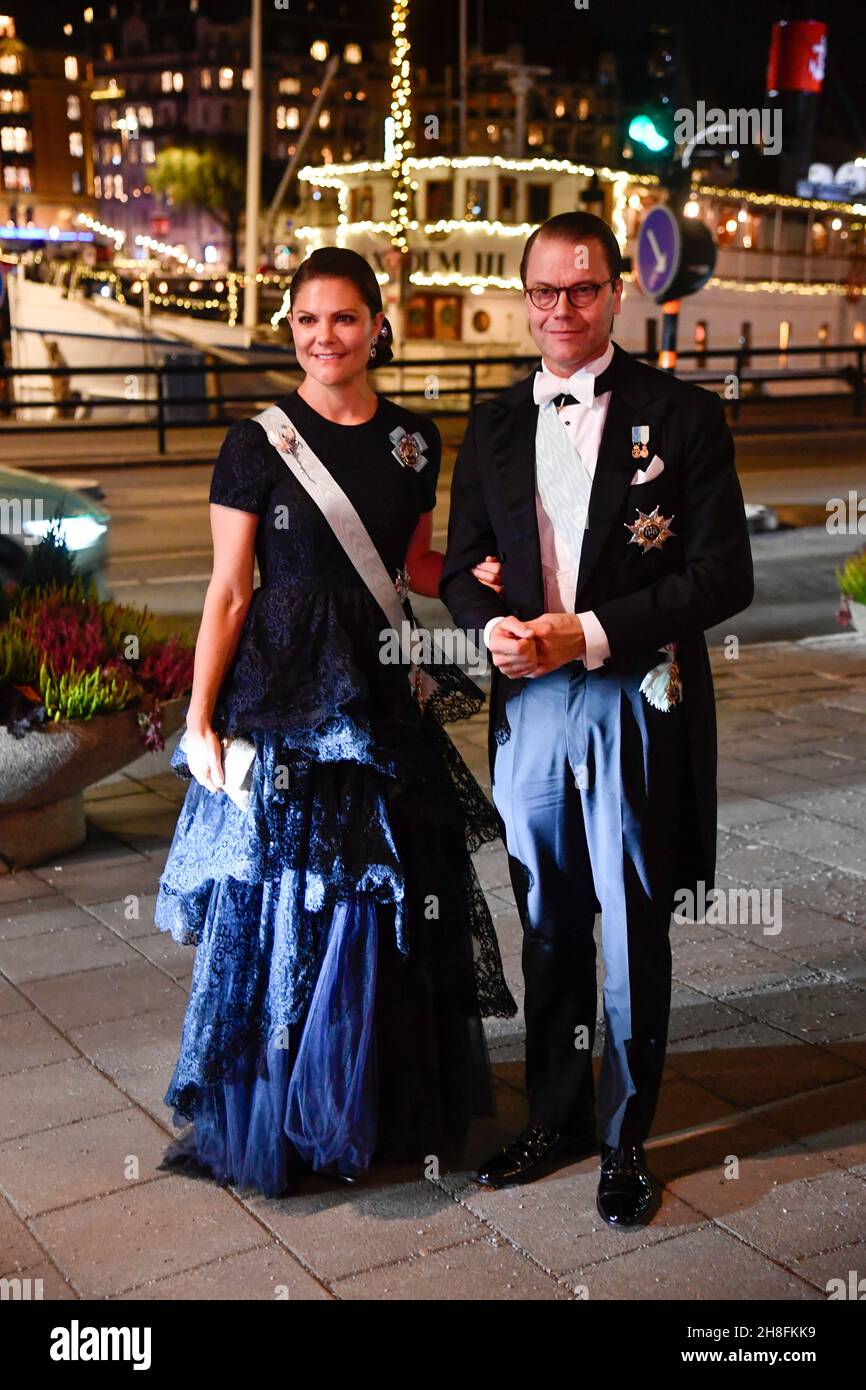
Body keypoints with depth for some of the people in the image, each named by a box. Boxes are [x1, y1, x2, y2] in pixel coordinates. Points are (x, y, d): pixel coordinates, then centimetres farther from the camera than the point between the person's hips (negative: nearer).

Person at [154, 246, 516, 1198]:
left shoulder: (412, 441, 7)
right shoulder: (257, 443, -5)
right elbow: (230, 592, -5)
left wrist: (474, 577, -3)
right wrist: (200, 722, -9)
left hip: (383, 693, 4)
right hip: (284, 692, -4)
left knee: (390, 903, 11)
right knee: (275, 907, 4)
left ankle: (387, 1105, 29)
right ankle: (272, 1121, 21)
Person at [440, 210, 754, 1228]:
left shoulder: (681, 415, -4)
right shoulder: (493, 428, 9)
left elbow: (725, 575, -9)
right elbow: (460, 564, 13)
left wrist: (592, 633, -18)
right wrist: (491, 625, -10)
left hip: (635, 708, -4)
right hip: (527, 705, 4)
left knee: (634, 936, 6)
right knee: (549, 928, 15)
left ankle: (626, 1141, 23)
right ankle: (556, 1117, 33)